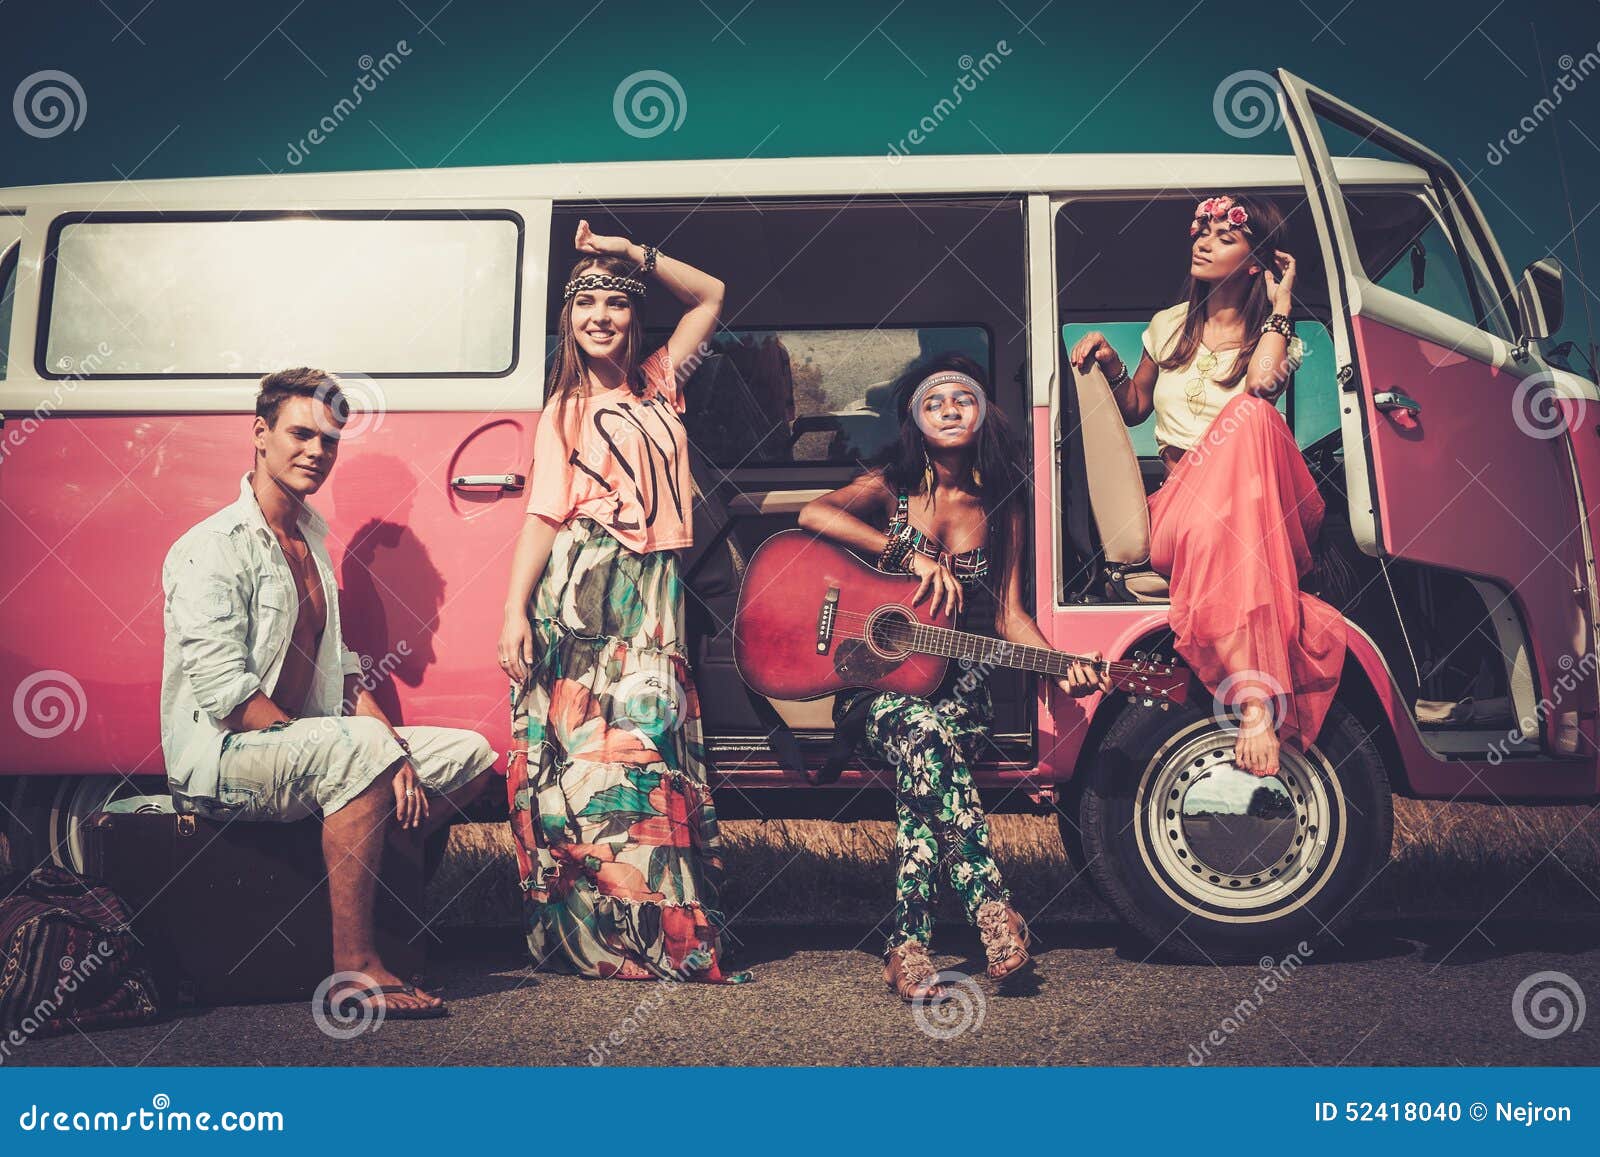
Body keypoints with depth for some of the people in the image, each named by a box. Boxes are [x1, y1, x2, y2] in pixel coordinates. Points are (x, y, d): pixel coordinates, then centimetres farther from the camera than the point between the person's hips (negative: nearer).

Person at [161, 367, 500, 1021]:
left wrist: (394, 756, -4)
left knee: (470, 754, 0)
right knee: (360, 744, -37)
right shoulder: (212, 549, -13)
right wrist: (378, 748, -23)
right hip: (219, 757, -8)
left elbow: (343, 673, 13)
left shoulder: (311, 541, 15)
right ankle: (353, 971, -32)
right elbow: (225, 695, -21)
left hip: (306, 749, 9)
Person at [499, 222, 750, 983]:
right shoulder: (565, 411, 7)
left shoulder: (659, 385, 17)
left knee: (653, 746, 1)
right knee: (586, 752, -5)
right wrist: (514, 612, -11)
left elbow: (710, 296, 25)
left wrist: (637, 254, 14)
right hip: (581, 587, -4)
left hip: (652, 592, 4)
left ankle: (668, 934, 4)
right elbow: (543, 516, -1)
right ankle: (594, 940, 1)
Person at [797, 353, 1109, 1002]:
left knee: (921, 764, -33)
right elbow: (813, 515, -19)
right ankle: (992, 910, -39)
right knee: (919, 735, -38)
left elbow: (1008, 612, 9)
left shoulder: (1002, 504, 11)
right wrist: (913, 556, -23)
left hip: (953, 684, 2)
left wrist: (1060, 666, -9)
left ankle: (908, 946, -33)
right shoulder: (890, 487, 2)